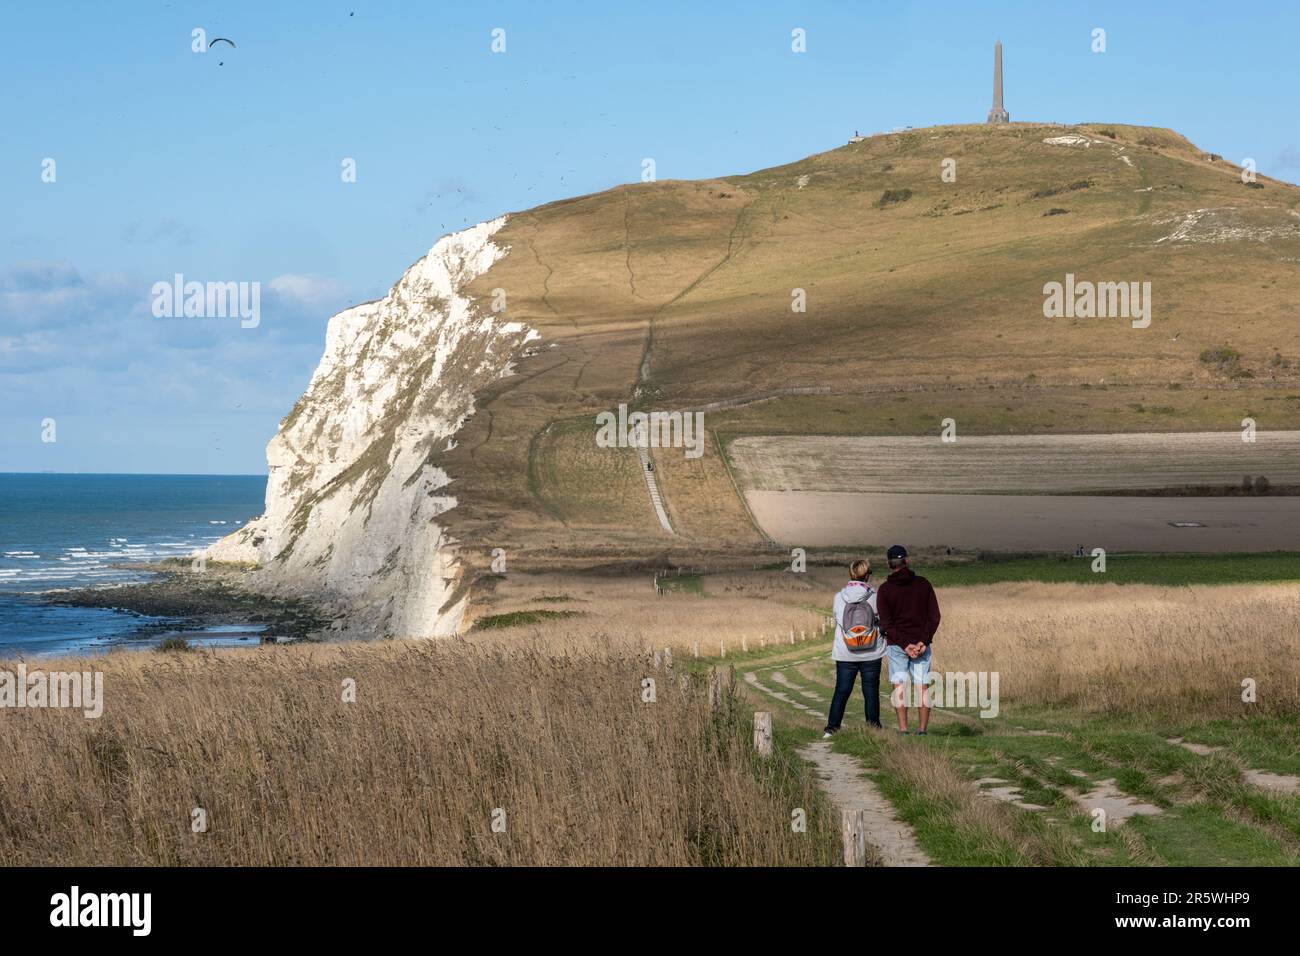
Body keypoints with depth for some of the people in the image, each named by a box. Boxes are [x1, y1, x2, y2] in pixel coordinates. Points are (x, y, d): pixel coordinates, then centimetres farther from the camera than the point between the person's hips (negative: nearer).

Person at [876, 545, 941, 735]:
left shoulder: (885, 589, -3)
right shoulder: (923, 584, 3)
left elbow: (886, 623, -9)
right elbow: (934, 616, -2)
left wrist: (905, 644, -12)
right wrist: (923, 641, -8)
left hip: (897, 645, -1)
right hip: (922, 644, 1)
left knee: (899, 687, 2)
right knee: (922, 688, 4)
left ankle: (903, 730, -5)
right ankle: (922, 730, 0)